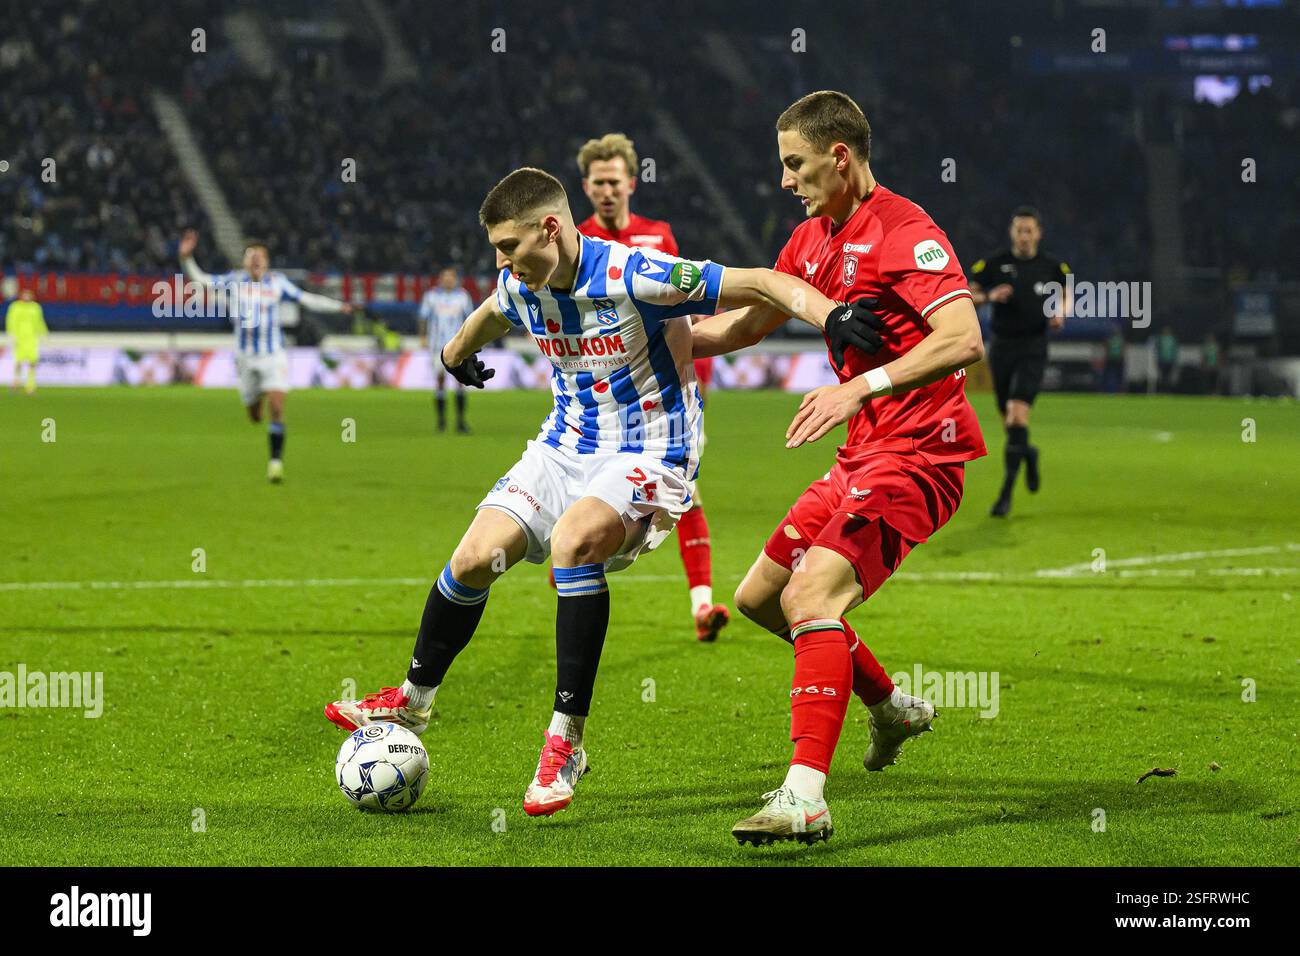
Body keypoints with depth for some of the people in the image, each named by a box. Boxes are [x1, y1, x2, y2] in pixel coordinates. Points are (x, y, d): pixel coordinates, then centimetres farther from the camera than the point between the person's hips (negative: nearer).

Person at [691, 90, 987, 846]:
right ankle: (892, 708, 33)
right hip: (863, 456, 10)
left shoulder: (904, 230, -15)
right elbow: (745, 325, 27)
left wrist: (861, 386, -35)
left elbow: (963, 339, -27)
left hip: (916, 454, -10)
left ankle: (805, 796, -30)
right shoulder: (814, 240, 13)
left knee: (813, 594, -25)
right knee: (760, 597, 15)